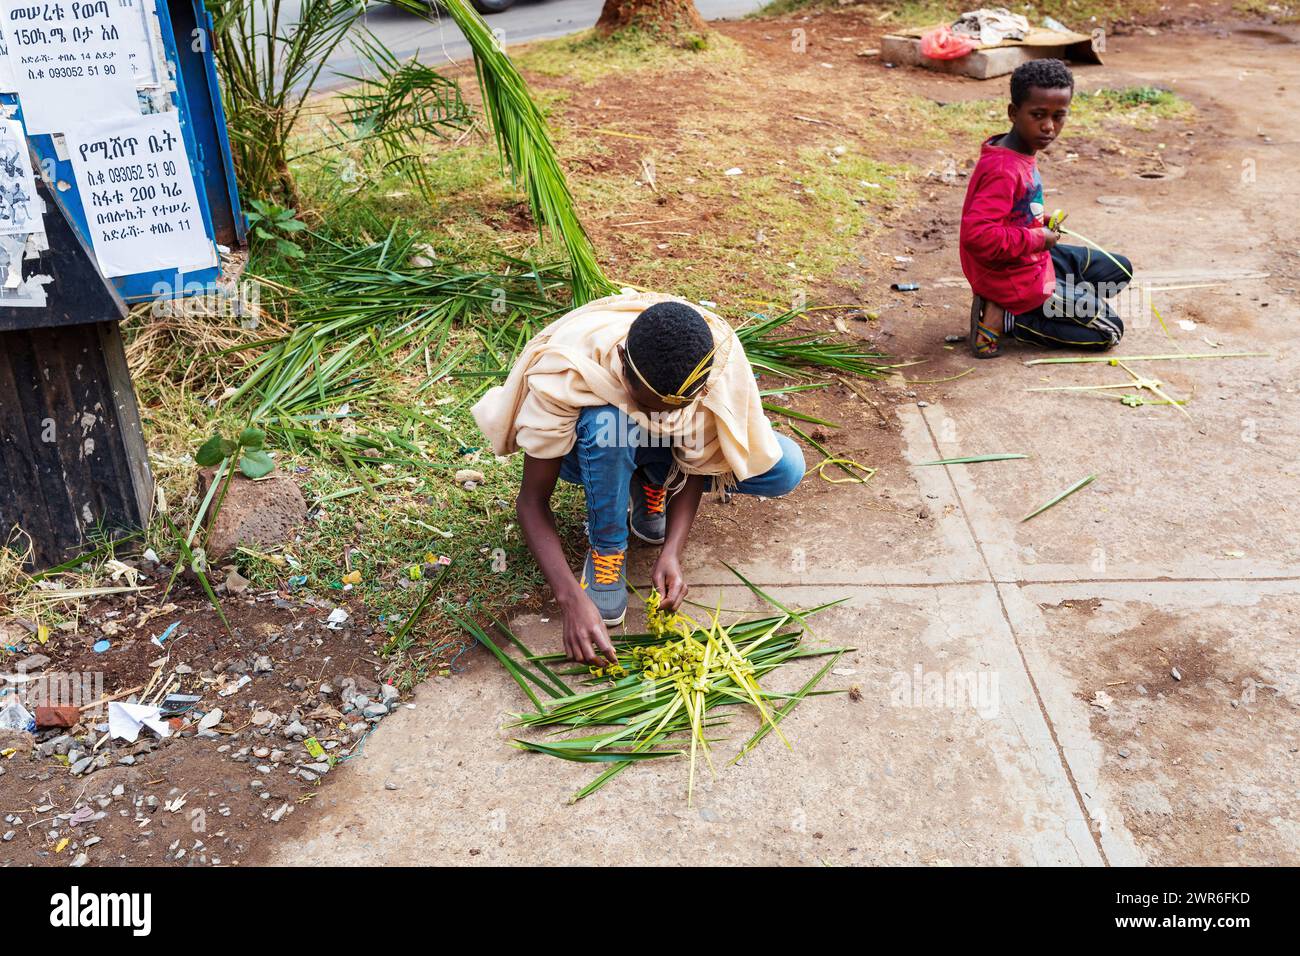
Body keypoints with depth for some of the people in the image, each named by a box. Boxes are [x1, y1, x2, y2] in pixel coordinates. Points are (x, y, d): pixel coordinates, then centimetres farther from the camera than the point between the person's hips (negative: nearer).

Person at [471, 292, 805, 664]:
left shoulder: (720, 361, -33)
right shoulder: (567, 371, -38)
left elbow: (696, 462, -18)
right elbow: (533, 501, -31)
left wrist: (671, 553, -31)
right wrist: (572, 598, -41)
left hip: (658, 451, 3)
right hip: (588, 446, -3)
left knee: (786, 470, -20)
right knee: (606, 424, -41)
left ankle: (651, 486, 3)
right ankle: (606, 549, -15)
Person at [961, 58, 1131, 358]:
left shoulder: (1019, 153, 3)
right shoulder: (1004, 171, -28)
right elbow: (977, 234, -38)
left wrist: (1039, 221, 3)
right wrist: (1036, 239, -24)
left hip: (1034, 258, 10)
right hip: (1018, 280, -10)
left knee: (1119, 268, 21)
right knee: (1109, 331, 1)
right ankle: (1006, 319, -3)